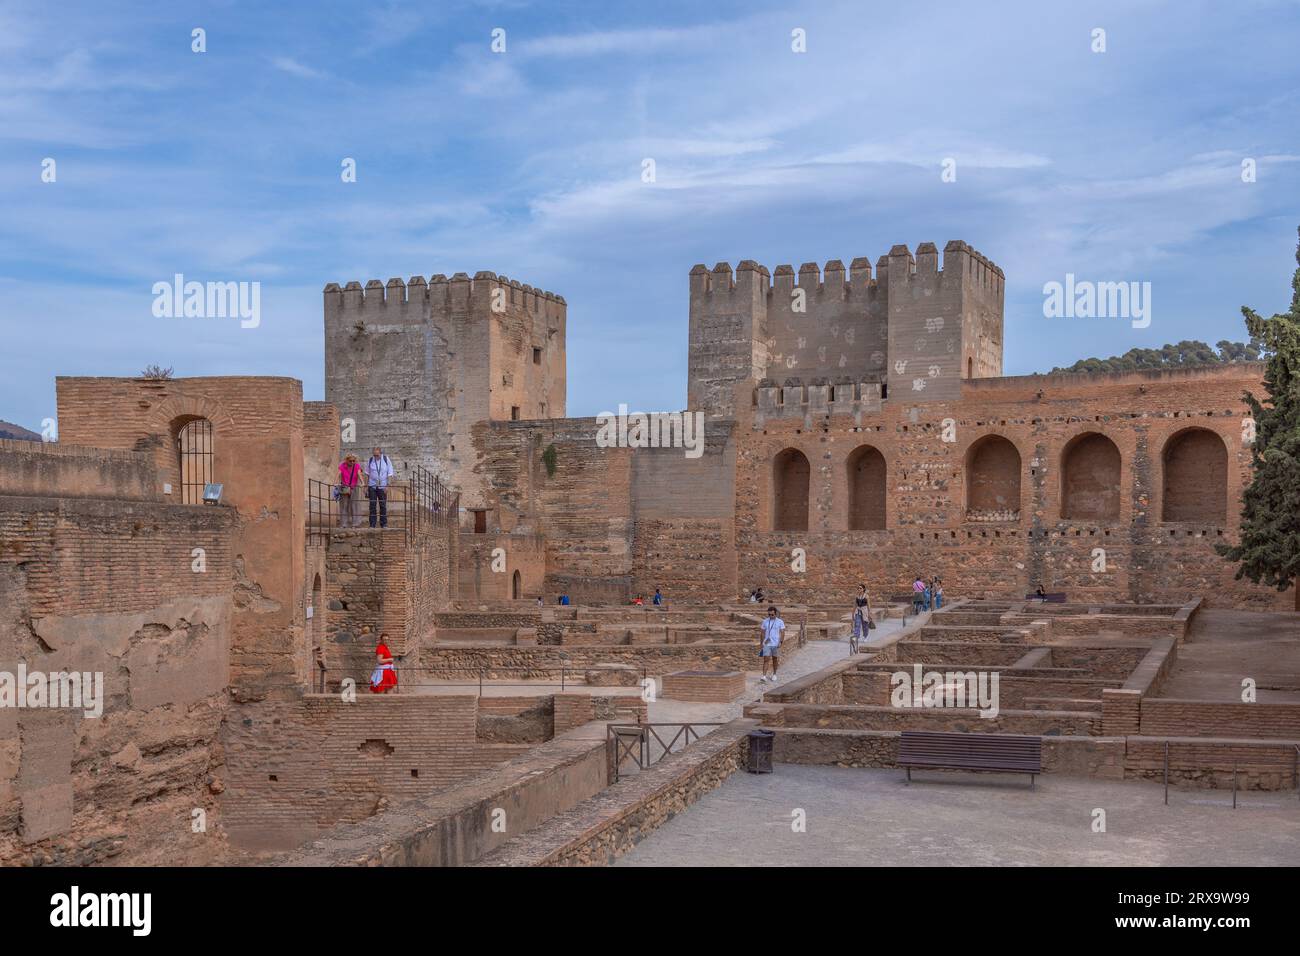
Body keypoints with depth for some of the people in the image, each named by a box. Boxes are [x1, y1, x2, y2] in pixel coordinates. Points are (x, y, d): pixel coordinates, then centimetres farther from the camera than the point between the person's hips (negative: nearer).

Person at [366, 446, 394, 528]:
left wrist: (387, 486, -6)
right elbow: (367, 474, 8)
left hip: (382, 487, 0)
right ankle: (372, 524, 4)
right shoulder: (370, 460, 1)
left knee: (383, 505, 2)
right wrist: (366, 486, 4)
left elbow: (390, 474, 2)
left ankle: (384, 524, 10)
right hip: (372, 486, 1)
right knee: (372, 505, 0)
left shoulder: (386, 459, -1)